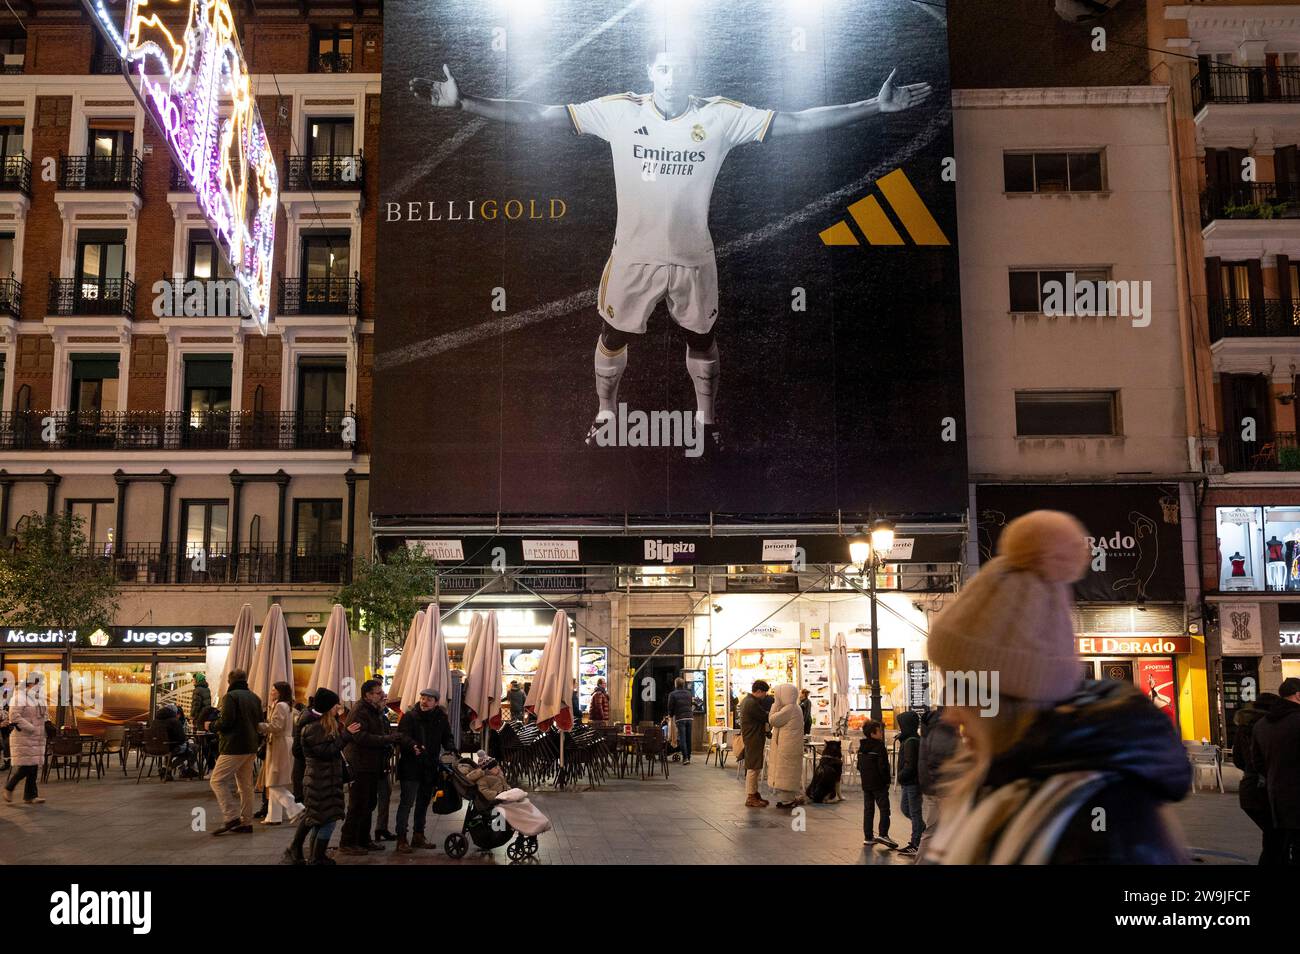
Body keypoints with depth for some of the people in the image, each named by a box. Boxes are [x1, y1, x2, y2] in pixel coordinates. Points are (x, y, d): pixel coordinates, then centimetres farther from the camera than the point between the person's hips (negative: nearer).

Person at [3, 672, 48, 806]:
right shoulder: (19, 697, -11)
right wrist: (30, 728, -23)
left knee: (34, 767, 6)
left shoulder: (39, 698, 15)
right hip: (23, 738, -8)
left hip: (37, 739, 8)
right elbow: (14, 716, -20)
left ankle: (30, 796, 10)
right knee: (26, 767, -10)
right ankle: (9, 787, 12)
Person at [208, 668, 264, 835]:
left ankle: (231, 817, -12)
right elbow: (259, 722, 17)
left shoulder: (230, 696, -10)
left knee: (217, 781, -4)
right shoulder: (255, 698, 14)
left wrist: (212, 726, 2)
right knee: (246, 784, 12)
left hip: (234, 747, -8)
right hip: (251, 747, 8)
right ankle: (246, 822, 14)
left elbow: (225, 722, -16)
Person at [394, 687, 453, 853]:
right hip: (411, 766, -5)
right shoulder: (409, 716, -8)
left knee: (424, 802, 15)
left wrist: (451, 749, -10)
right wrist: (413, 746, -40)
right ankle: (401, 839, -2)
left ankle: (418, 836, 27)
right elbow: (402, 735, -20)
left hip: (430, 767, 5)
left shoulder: (441, 718, 6)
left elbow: (447, 738, 12)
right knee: (407, 802, -7)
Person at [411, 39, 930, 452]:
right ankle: (606, 412, 45)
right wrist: (462, 101, -20)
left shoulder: (721, 115, -12)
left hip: (692, 257, 0)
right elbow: (541, 115, -14)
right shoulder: (618, 110, -13)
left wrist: (877, 106, -17)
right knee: (613, 337, 16)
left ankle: (705, 417, 45)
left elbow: (798, 122, -12)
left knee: (700, 339, 18)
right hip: (633, 255, 0)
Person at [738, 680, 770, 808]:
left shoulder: (747, 700, 14)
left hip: (752, 738, 11)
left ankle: (754, 794, 24)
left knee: (754, 768, 16)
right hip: (753, 739, -11)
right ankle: (750, 798, -3)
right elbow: (766, 718, -15)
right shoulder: (752, 703, -20)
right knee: (753, 768, -6)